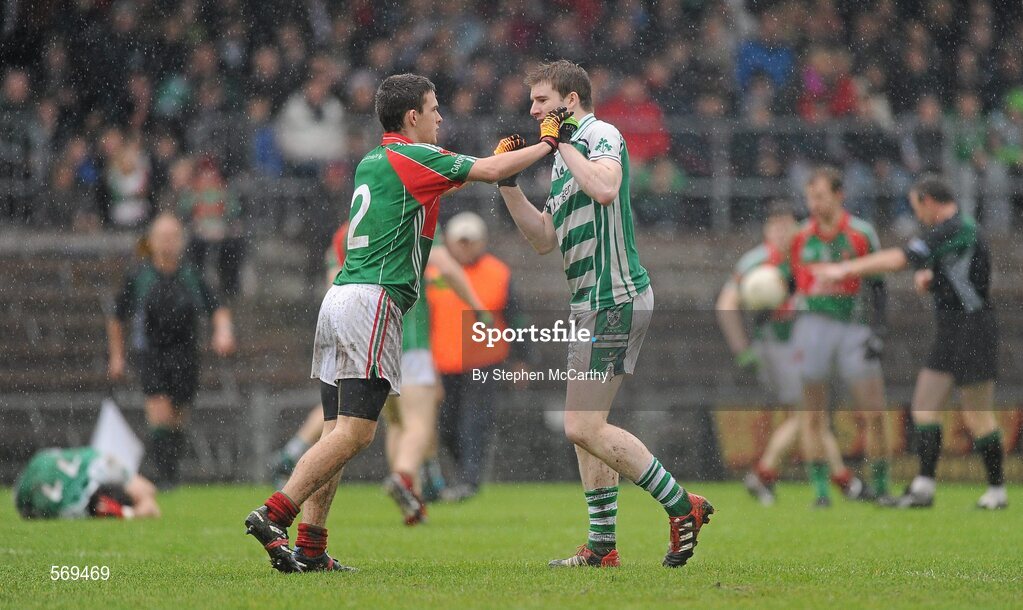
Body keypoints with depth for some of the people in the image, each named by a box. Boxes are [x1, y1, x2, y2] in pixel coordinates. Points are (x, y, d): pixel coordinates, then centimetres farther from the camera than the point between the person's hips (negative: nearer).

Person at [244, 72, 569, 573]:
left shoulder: (370, 164, 21)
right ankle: (274, 514, -22)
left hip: (341, 296, 9)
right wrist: (547, 143, 7)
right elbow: (489, 171, -7)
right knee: (354, 432, -12)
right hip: (373, 301, -9)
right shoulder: (413, 157, -4)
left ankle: (310, 549, -1)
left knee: (339, 433, 5)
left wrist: (498, 160, 28)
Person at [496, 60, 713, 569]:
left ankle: (682, 506, -8)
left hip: (614, 299, -11)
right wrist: (508, 182, 14)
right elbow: (544, 239, 22)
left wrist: (563, 144, -19)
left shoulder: (601, 135, -9)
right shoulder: (564, 159, 20)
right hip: (593, 302, 11)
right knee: (585, 425, 11)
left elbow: (606, 188, -31)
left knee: (583, 426, -14)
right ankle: (602, 546, 14)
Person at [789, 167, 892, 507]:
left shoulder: (861, 234, 2)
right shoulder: (799, 237, 7)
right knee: (812, 414, -4)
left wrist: (878, 331, -4)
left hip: (854, 326, -1)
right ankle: (821, 488, 1)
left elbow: (876, 287, 4)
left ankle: (881, 487, 7)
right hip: (813, 323, 1)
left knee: (873, 414, -4)